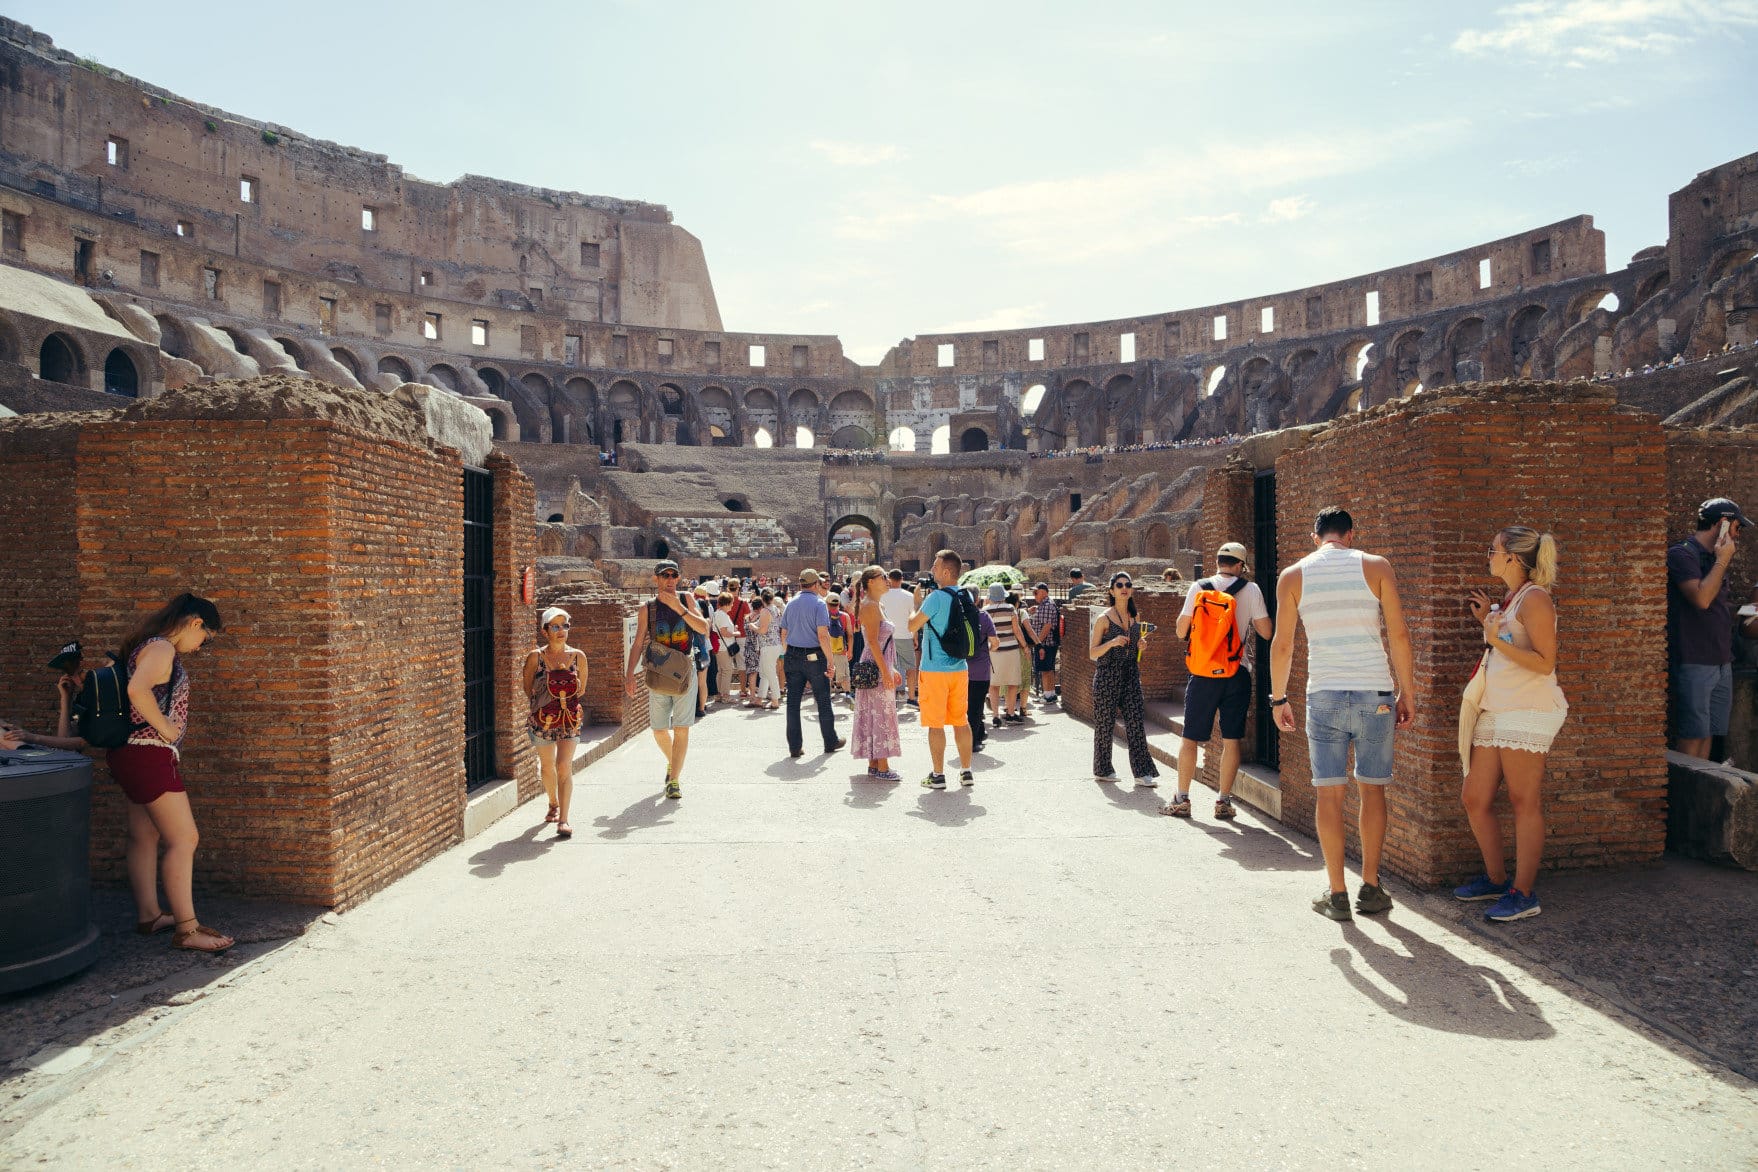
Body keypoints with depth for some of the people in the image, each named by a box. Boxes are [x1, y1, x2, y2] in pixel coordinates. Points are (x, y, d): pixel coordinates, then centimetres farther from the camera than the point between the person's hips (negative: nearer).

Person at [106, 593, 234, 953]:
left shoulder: (148, 646, 16)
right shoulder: (162, 648, -15)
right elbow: (138, 689, -31)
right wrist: (166, 729, -21)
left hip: (133, 755, 11)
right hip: (149, 756, -11)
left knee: (145, 836, 17)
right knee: (184, 839, -7)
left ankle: (148, 916, 27)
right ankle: (186, 929, -5)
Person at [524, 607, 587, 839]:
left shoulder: (578, 656, -2)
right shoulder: (535, 657, -6)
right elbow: (528, 689, 5)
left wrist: (566, 700, 2)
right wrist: (543, 702, 4)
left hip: (570, 718, -1)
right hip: (542, 719, 1)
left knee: (564, 766, -11)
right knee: (547, 766, 17)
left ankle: (563, 819, -9)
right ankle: (553, 804, 43)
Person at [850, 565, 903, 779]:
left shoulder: (877, 606, 17)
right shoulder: (870, 606, -14)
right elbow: (872, 641, -20)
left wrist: (892, 669, 21)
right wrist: (885, 672, -22)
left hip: (881, 667, 10)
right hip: (875, 668, -10)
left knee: (875, 716, 11)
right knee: (880, 715, -6)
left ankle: (874, 765, 17)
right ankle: (882, 768, -1)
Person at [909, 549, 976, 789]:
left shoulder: (936, 598, -16)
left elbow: (913, 625, -10)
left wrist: (916, 607, 11)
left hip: (934, 670, -7)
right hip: (960, 668, 7)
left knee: (935, 724, 1)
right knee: (961, 720, 13)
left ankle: (938, 775, 6)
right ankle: (966, 771, 18)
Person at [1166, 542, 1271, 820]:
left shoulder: (1199, 588, -1)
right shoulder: (1251, 589, -2)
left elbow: (1181, 631, 1)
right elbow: (1266, 632, 0)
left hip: (1203, 672, 0)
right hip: (1237, 674, 0)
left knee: (1190, 738, 8)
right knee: (1231, 740, 7)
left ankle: (1181, 799, 12)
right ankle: (1224, 802, 11)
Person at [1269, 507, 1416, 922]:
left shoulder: (1292, 576, 3)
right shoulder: (1376, 567, 2)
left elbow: (1282, 644, 2)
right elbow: (1399, 634, -1)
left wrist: (1278, 698, 11)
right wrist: (1407, 692, 6)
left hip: (1324, 694, 0)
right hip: (1375, 693, 0)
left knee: (1330, 793, 5)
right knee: (1372, 790, 11)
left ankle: (1336, 894, 9)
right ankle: (1370, 888, 18)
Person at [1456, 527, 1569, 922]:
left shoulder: (1534, 598, -10)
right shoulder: (1509, 599, 19)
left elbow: (1545, 662, -16)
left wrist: (1497, 639, -19)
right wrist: (1487, 621, 20)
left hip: (1527, 710, -9)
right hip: (1496, 709, 9)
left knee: (1524, 801, -3)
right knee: (1474, 799, 9)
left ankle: (1523, 894, 5)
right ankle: (1495, 879, 24)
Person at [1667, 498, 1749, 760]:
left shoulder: (1715, 559, 17)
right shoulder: (1682, 554, -9)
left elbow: (1722, 607, 23)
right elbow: (1701, 598, -22)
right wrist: (1722, 561, -13)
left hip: (1722, 663, 9)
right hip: (1695, 664, -9)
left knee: (1710, 733, 10)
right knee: (1692, 735, -7)